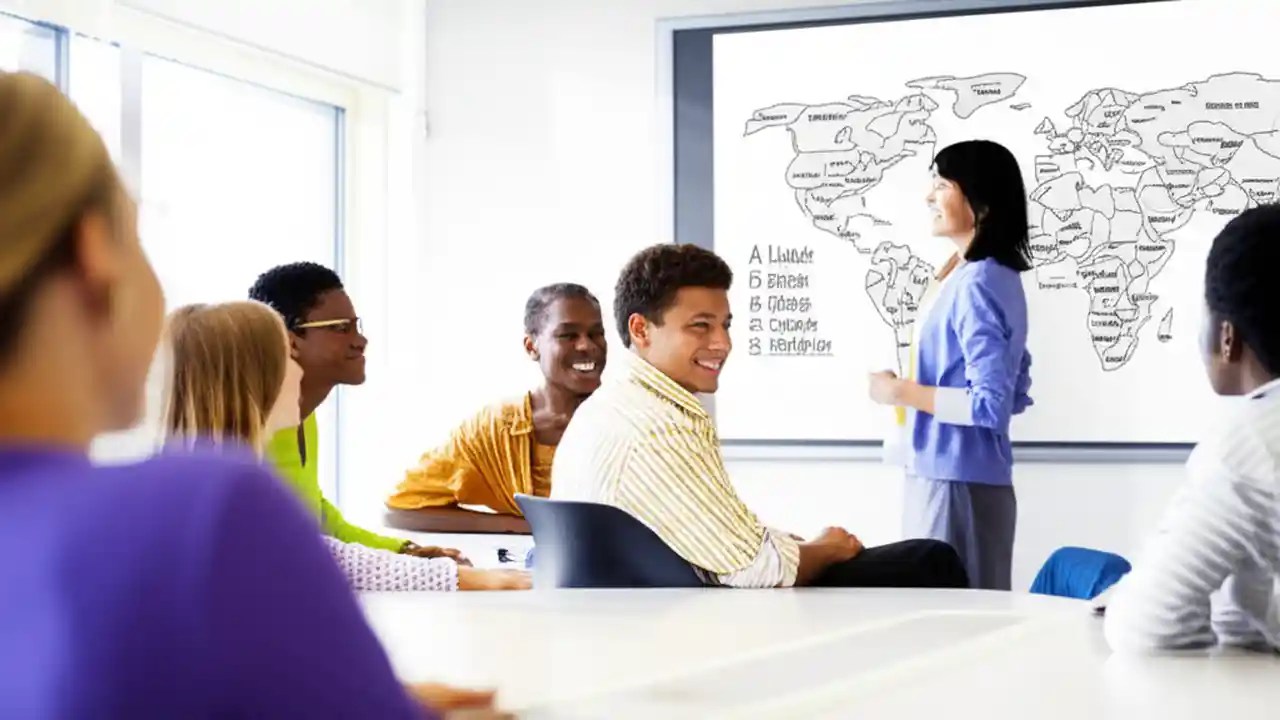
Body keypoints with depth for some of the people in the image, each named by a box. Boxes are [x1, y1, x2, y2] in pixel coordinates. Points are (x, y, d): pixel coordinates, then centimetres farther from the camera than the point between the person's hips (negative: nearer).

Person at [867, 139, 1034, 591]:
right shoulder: (996, 278, 12)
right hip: (970, 479, 10)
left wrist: (902, 392, -14)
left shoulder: (974, 285, -17)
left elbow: (990, 405, -22)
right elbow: (1015, 394, 18)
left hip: (956, 481, -10)